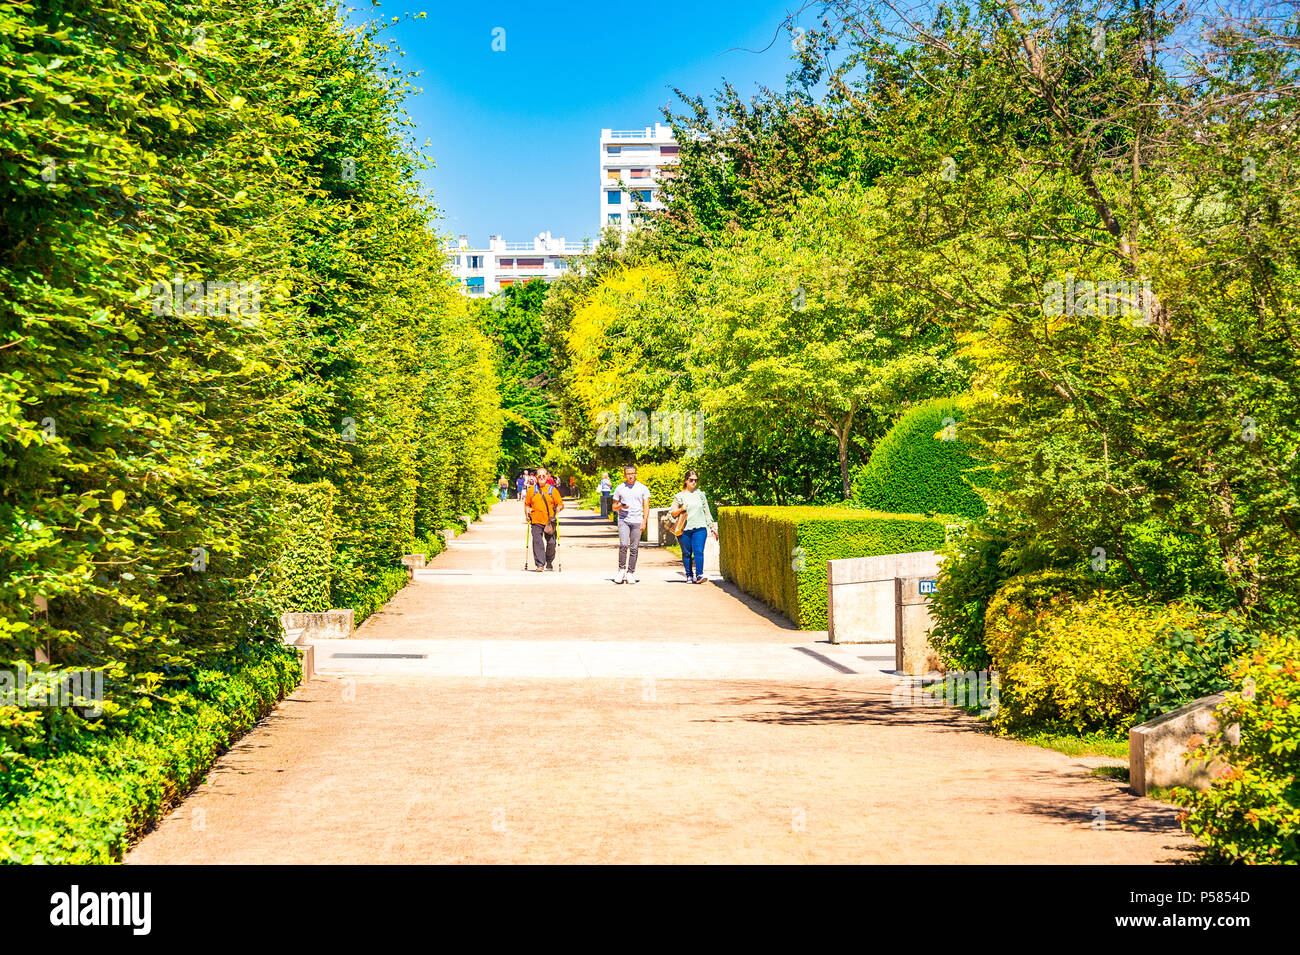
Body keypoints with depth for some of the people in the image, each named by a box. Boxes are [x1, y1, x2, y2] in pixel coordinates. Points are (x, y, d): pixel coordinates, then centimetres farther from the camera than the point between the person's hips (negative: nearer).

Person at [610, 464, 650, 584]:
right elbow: (614, 507, 14)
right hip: (623, 520, 0)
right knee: (623, 545, -17)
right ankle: (621, 570, -3)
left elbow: (646, 506, 5)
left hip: (637, 521, 0)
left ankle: (630, 573, 7)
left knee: (634, 548, 0)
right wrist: (621, 506, -9)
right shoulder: (619, 488, 9)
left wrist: (644, 521, -7)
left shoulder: (643, 488, 7)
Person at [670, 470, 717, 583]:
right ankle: (689, 575, 12)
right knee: (687, 553, 3)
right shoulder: (679, 496, 7)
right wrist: (681, 509, -12)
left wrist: (712, 527, 15)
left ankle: (699, 574, -16)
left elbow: (706, 512, 18)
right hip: (684, 529, 0)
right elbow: (673, 513, 7)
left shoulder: (700, 494, 14)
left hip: (700, 528, 1)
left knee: (699, 551, -12)